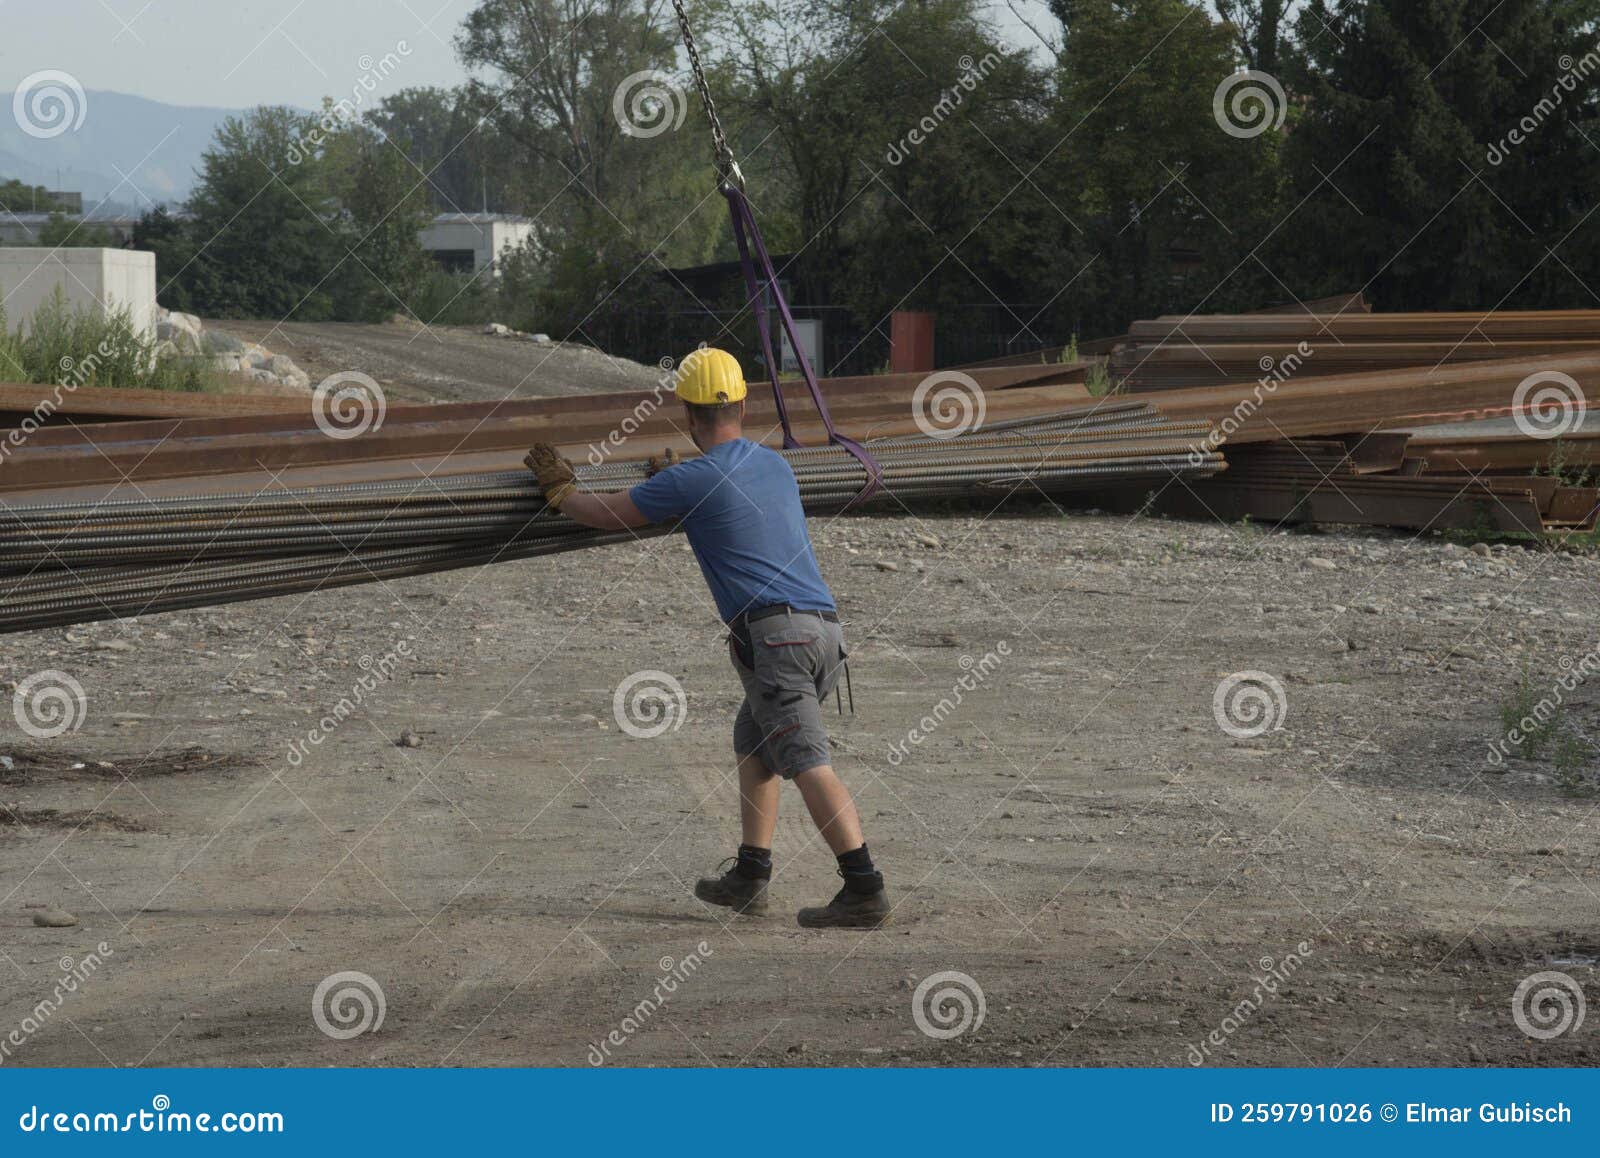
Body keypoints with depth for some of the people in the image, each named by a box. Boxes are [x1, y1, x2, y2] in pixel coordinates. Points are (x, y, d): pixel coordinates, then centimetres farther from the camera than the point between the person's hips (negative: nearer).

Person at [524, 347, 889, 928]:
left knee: (808, 762, -14)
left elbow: (606, 514, 10)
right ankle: (749, 876, 22)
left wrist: (558, 489, 30)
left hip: (774, 632, -8)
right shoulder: (776, 465, 19)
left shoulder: (693, 479, -3)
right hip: (825, 630, 8)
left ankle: (864, 887, -24)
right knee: (754, 743, 23)